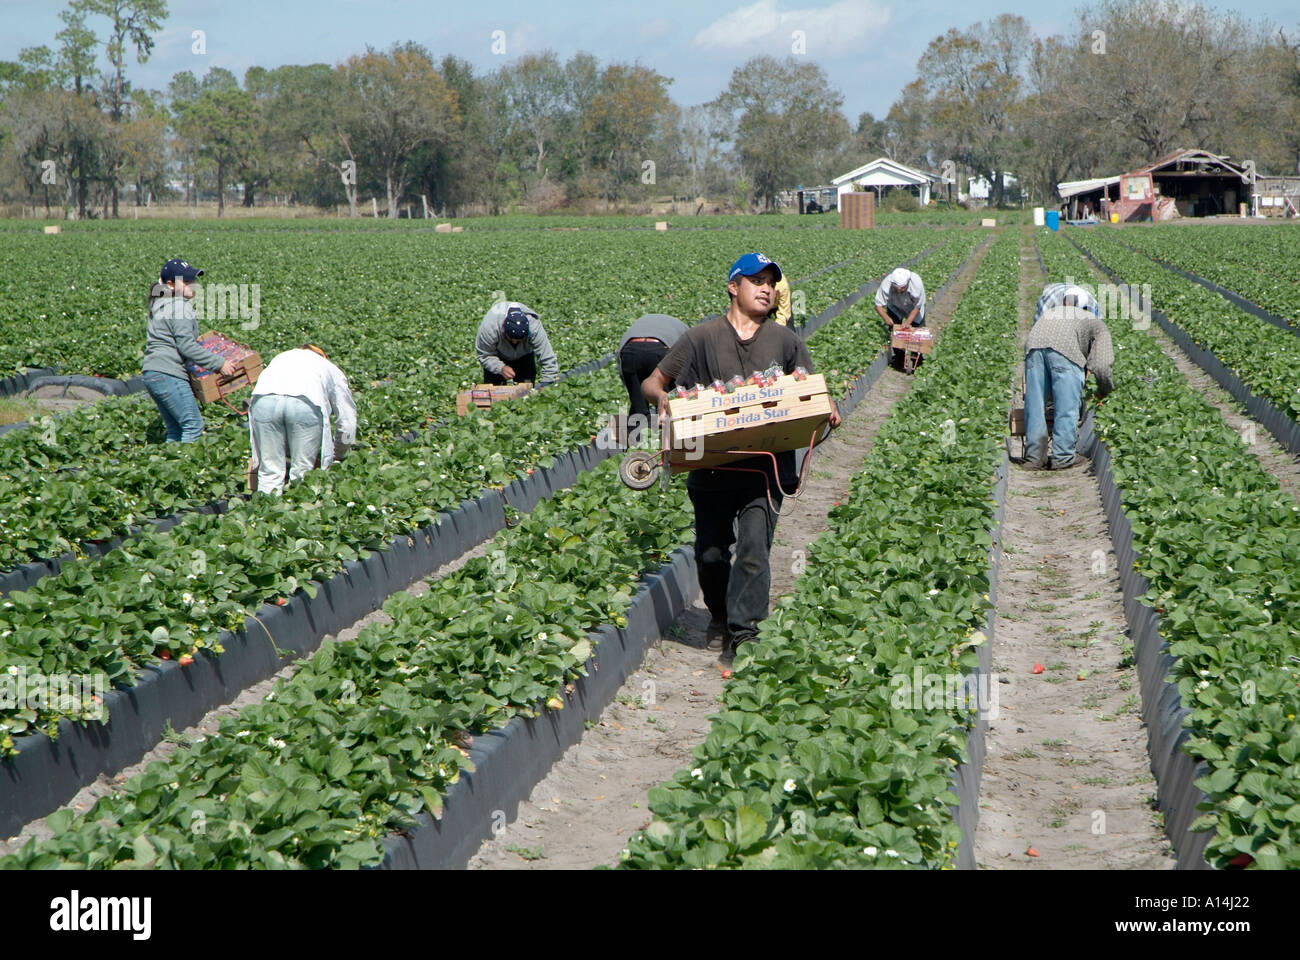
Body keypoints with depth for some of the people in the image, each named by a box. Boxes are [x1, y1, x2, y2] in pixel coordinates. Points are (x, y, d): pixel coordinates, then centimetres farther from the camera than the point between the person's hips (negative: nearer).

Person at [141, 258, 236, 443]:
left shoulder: (160, 304, 20)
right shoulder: (180, 307, -10)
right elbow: (186, 346, -16)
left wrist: (194, 342, 35)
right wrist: (219, 363, -12)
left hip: (150, 373, 10)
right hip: (168, 375, -10)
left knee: (175, 430, 14)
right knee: (193, 425, -9)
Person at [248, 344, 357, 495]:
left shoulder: (280, 358, 43)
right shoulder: (332, 370, 35)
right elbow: (348, 422, 31)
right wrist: (337, 456, 46)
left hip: (263, 399, 2)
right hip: (306, 404, -2)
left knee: (269, 472, 8)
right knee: (301, 473, 8)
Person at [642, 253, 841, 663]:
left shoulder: (785, 341, 13)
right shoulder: (702, 337, 6)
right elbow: (651, 382, 8)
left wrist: (827, 411, -6)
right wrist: (661, 397, -16)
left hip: (765, 465, 0)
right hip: (711, 466, 0)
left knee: (753, 549, -14)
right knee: (710, 552, 5)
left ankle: (743, 632, -11)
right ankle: (720, 617, 31)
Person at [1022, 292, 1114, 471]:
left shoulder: (1050, 312, 40)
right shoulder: (1097, 324, 27)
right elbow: (1102, 365, 15)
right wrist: (1104, 390, 32)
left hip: (1034, 344, 4)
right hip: (1065, 349, -4)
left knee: (1034, 406, 10)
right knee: (1067, 406, 6)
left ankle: (1034, 457, 14)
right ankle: (1063, 458, 8)